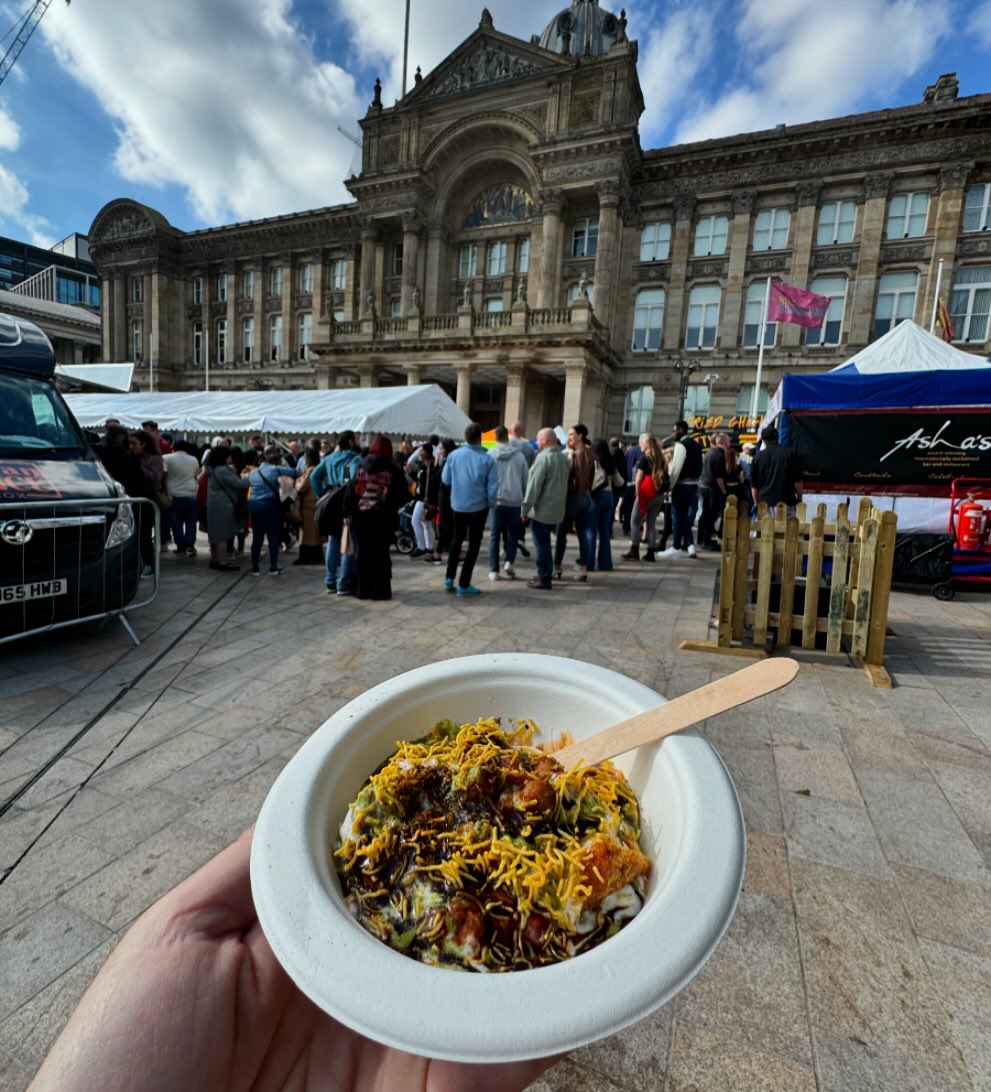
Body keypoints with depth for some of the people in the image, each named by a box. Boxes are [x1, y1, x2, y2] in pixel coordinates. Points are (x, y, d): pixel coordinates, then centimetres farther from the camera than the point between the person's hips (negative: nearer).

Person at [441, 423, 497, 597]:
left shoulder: (453, 455, -6)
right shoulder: (486, 459, -14)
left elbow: (445, 480, 2)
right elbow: (492, 486, -13)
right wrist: (490, 504, 3)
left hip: (457, 505, 3)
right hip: (478, 507, -3)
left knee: (457, 540, 23)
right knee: (474, 544, 9)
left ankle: (449, 578, 23)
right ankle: (464, 585, 9)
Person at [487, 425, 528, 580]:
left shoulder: (490, 454, -1)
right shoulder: (519, 455, 4)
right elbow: (526, 479, 7)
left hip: (497, 500, -1)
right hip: (515, 500, 1)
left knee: (495, 535, 6)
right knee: (513, 533, 16)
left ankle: (494, 570, 6)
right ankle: (509, 562, 1)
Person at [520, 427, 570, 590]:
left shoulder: (543, 457, -16)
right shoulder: (564, 457, 12)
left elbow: (534, 485, -18)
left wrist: (525, 508, -13)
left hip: (541, 510, -8)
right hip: (556, 509, 9)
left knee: (541, 545, -1)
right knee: (545, 544, 18)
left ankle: (544, 579, 3)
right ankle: (545, 575, 24)